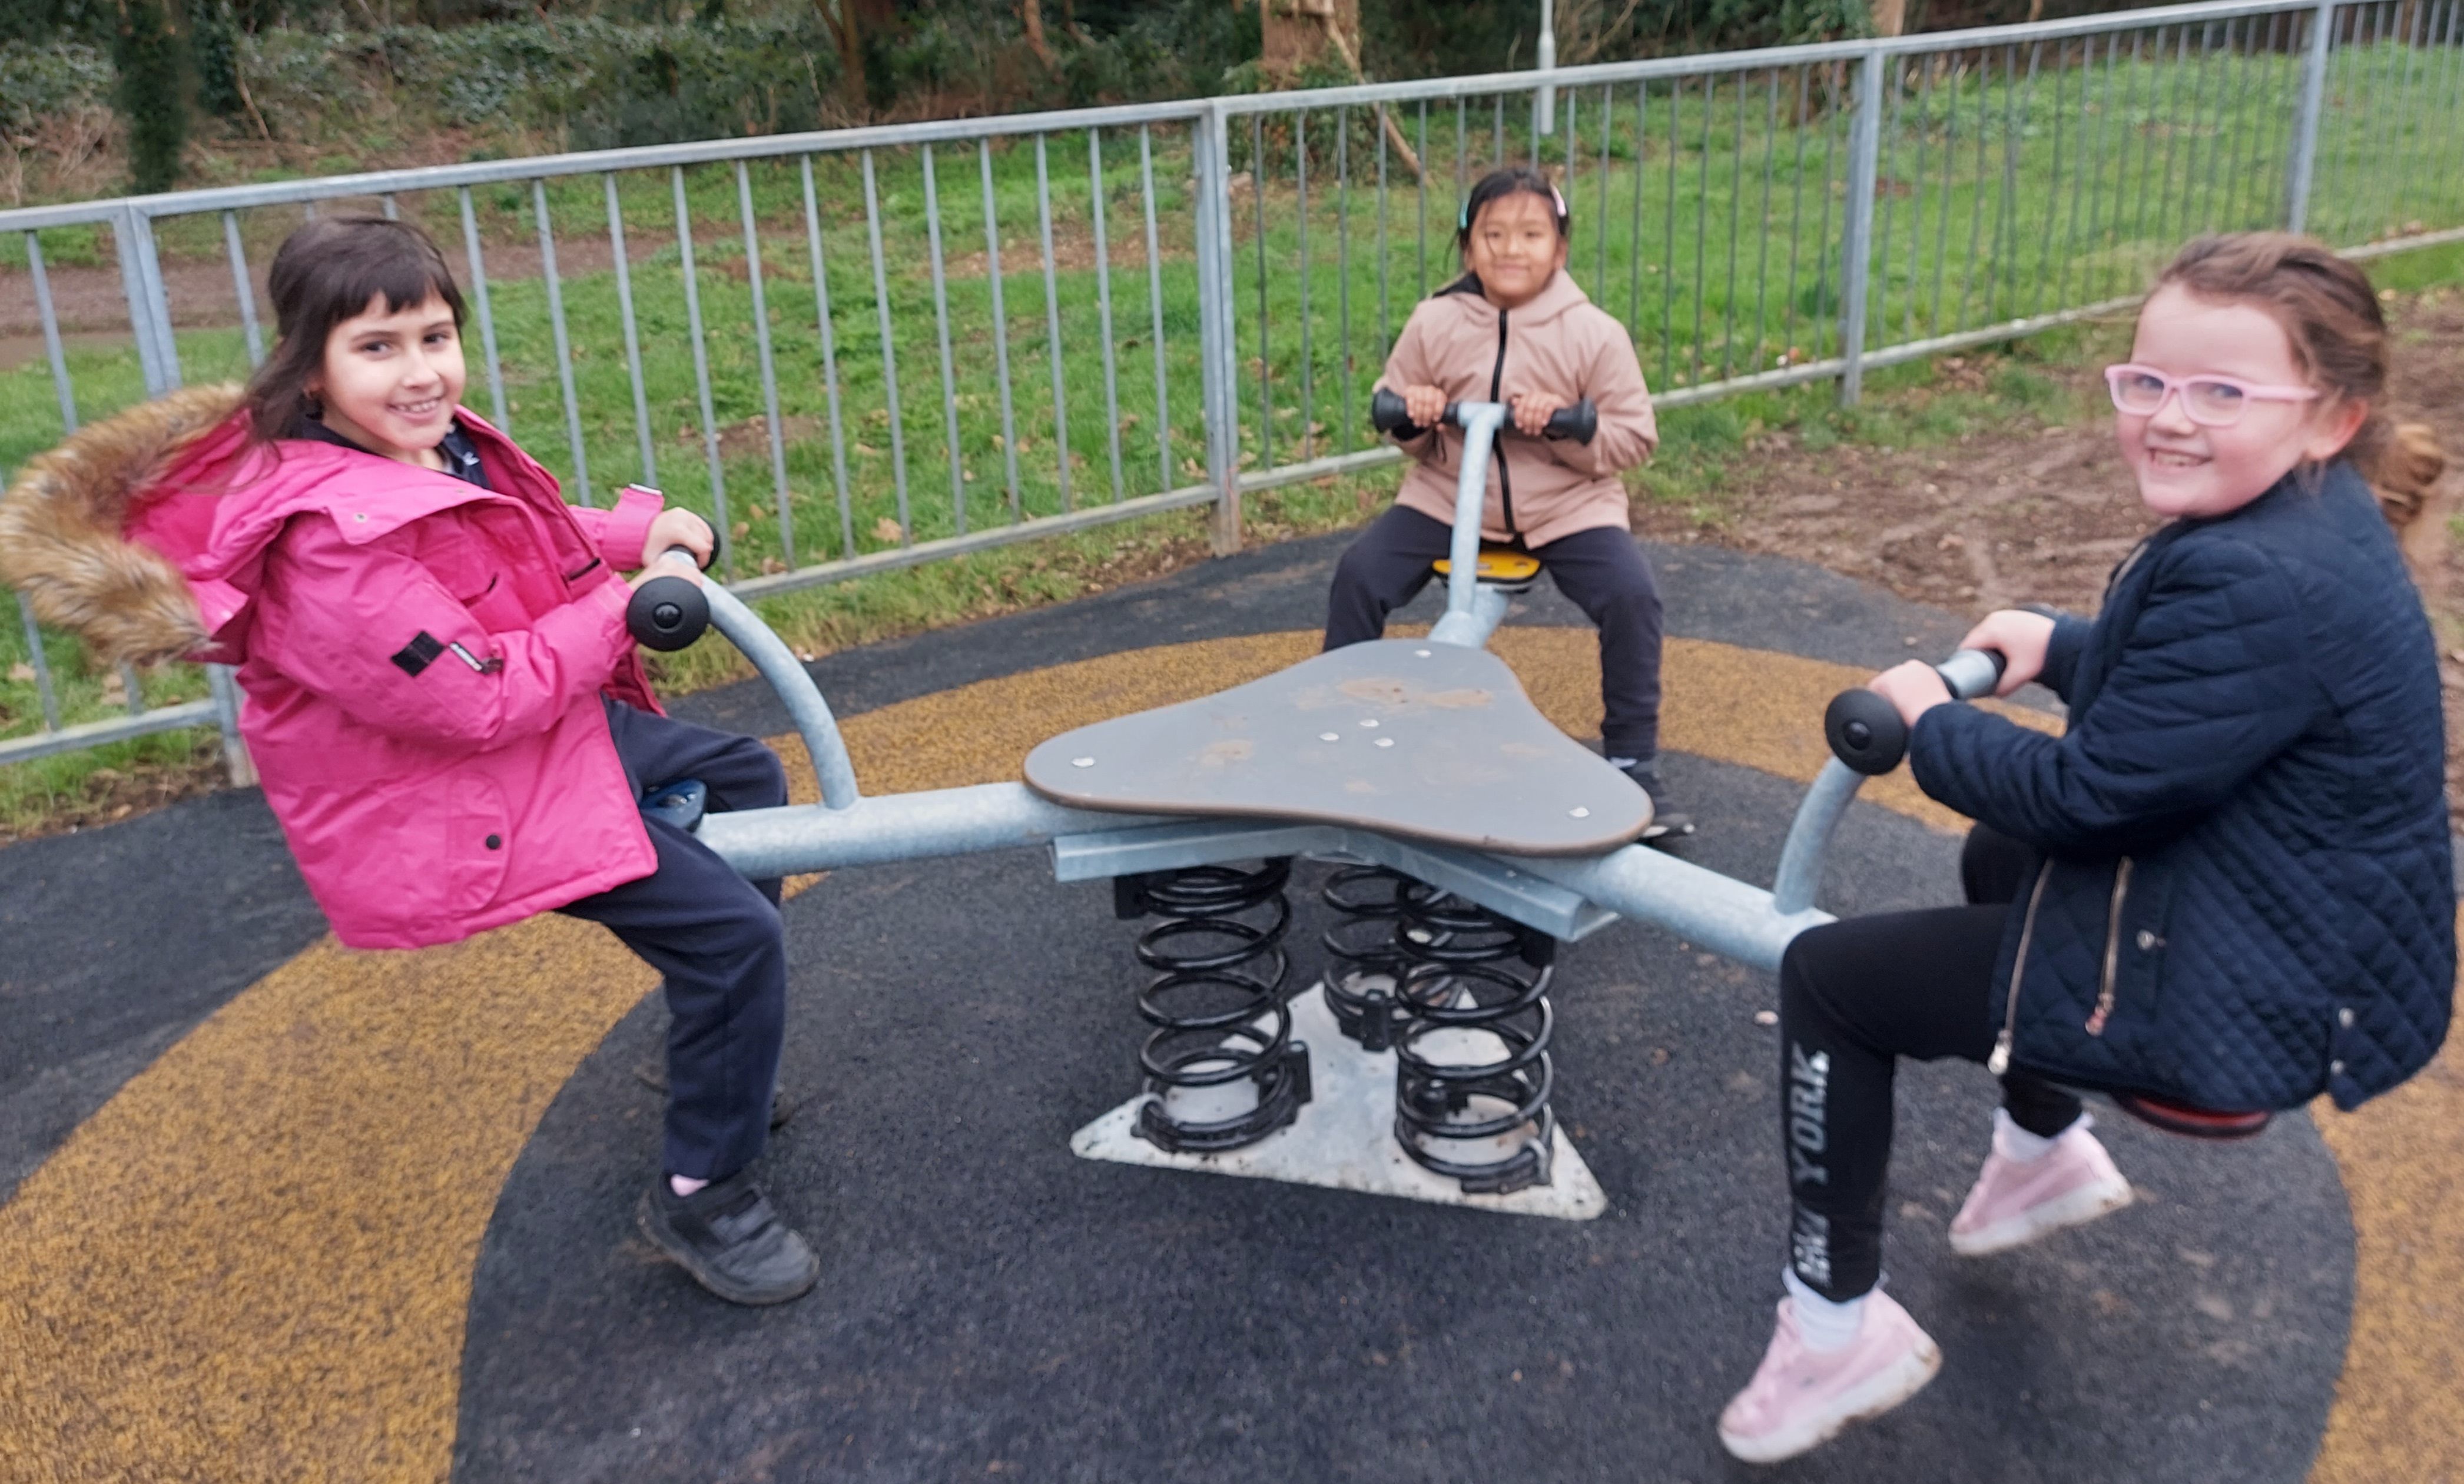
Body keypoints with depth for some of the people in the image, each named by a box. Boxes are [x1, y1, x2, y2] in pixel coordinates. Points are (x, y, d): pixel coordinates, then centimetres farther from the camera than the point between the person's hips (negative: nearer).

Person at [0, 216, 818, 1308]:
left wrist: (635, 531, -3)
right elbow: (485, 701, -29)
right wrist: (626, 607, -20)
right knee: (736, 932, -13)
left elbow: (518, 540, 15)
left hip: (556, 722, 11)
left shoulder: (426, 445, -3)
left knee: (743, 774, 26)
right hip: (464, 805, -11)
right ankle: (701, 1195, 6)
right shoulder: (337, 547, -32)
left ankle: (711, 1051, 38)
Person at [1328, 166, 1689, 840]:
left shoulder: (1595, 333, -9)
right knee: (1359, 577, -17)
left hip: (1568, 506, -1)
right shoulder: (1434, 323, -5)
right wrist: (1410, 417, -17)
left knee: (1632, 594, -24)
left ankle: (1633, 764, -6)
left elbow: (1635, 437, -6)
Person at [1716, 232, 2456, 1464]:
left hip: (2253, 993, -11)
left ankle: (1835, 1327, 7)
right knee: (1998, 857, 34)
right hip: (2300, 925, 11)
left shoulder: (2260, 586, -32)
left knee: (1827, 979, -5)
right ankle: (2044, 1149, 47)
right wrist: (2061, 646, 7)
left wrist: (1932, 726, -9)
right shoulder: (2310, 520, 1)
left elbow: (2088, 792, -25)